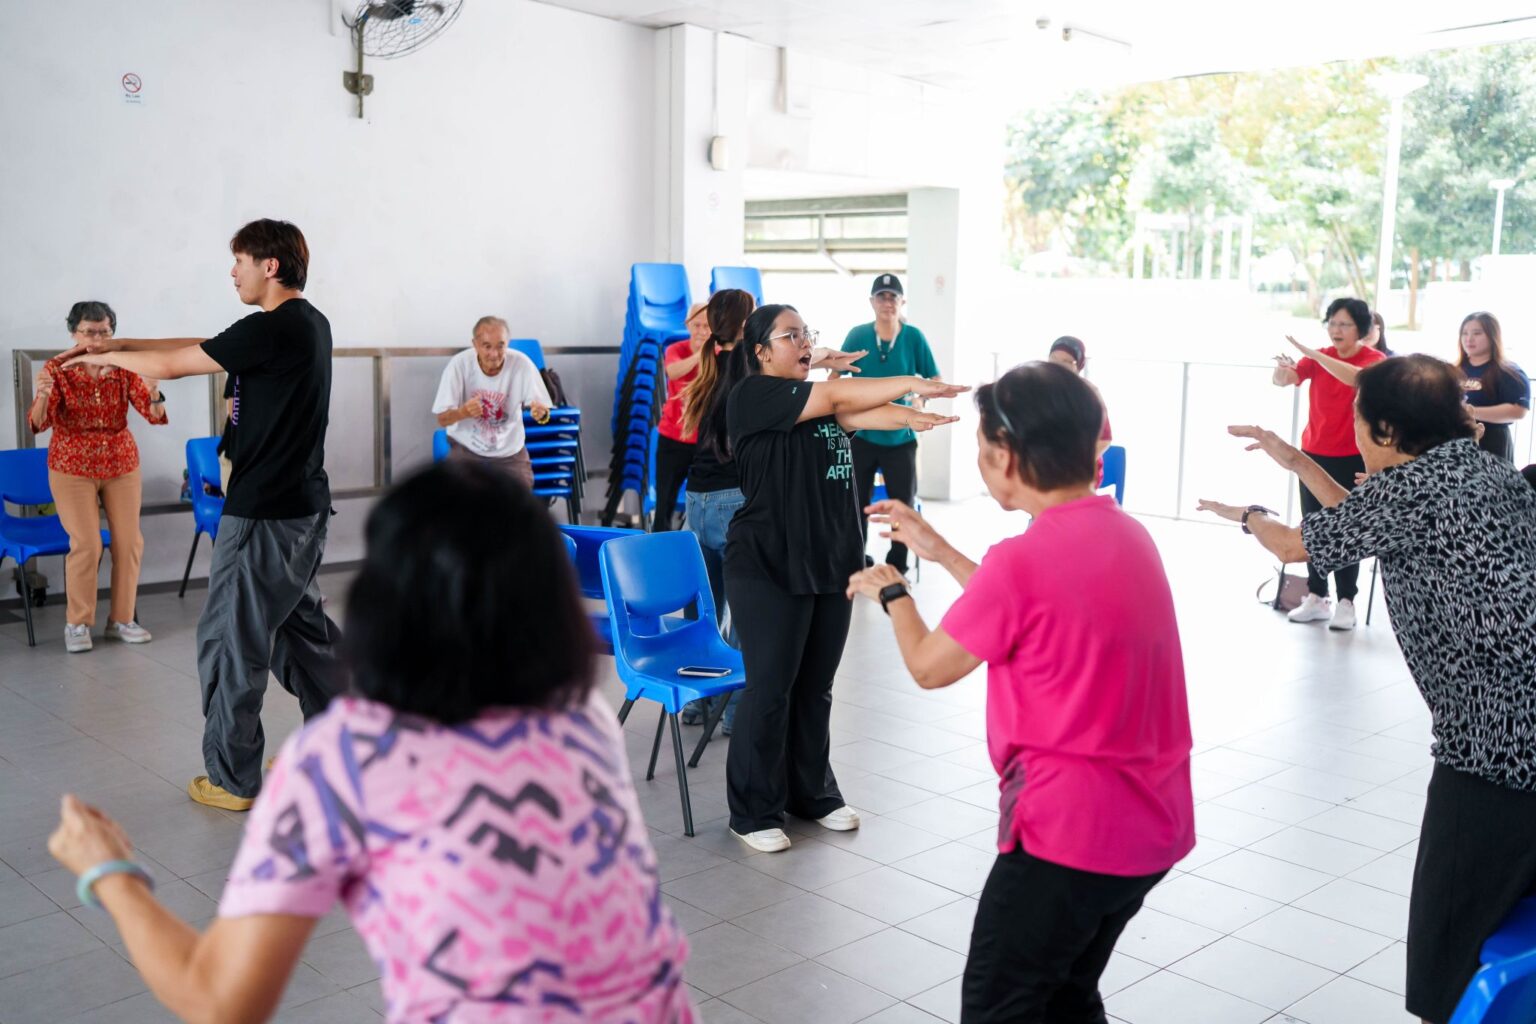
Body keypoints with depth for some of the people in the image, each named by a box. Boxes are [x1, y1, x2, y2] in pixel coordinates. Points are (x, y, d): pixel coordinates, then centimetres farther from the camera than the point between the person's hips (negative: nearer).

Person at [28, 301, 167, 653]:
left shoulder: (125, 367, -6)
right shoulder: (57, 368, -10)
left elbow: (154, 415, -13)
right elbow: (38, 423, -17)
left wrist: (153, 391, -35)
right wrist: (43, 396, -39)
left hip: (122, 465, 3)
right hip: (73, 468, -2)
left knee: (129, 542, 0)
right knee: (86, 544, -9)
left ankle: (122, 619, 14)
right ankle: (77, 623, 7)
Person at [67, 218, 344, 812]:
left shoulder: (271, 329, -19)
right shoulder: (310, 323, 10)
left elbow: (171, 365, -12)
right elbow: (200, 346, 18)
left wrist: (112, 357, 8)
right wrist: (120, 345, 17)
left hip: (264, 512, -9)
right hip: (306, 505, 9)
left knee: (230, 637, 2)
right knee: (301, 625, 19)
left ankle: (233, 780, 11)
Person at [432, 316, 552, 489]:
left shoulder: (521, 364, -16)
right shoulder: (459, 364, -18)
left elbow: (543, 411, -10)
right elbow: (442, 419, -14)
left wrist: (541, 413, -35)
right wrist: (464, 412, -37)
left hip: (510, 451, 1)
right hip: (467, 448, -1)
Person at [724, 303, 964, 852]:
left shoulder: (817, 399, 14)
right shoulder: (751, 396, -9)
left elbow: (855, 414, -7)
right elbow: (836, 397, -20)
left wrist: (909, 416, -27)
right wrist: (911, 384, -21)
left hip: (829, 563, 7)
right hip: (768, 569, -7)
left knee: (816, 687, 14)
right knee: (770, 688, 0)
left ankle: (813, 793, 30)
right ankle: (753, 812, 13)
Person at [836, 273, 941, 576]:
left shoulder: (914, 337, -5)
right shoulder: (857, 335, -5)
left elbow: (934, 379, 0)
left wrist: (920, 398, -16)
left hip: (900, 436, 0)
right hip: (862, 434, 0)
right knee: (857, 505, 9)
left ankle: (897, 568, 24)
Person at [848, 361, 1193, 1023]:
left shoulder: (1024, 558, -21)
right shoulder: (1129, 534, 4)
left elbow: (929, 667, -6)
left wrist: (889, 590, 12)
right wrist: (939, 551, 22)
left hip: (1070, 830, -8)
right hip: (1151, 822, 8)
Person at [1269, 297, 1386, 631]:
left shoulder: (1374, 359, -8)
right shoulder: (1318, 357, 4)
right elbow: (1283, 380, -12)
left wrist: (1318, 356, -43)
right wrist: (1282, 370, -36)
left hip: (1352, 458, -4)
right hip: (1313, 454, 4)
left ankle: (1346, 602, 7)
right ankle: (1316, 597, 14)